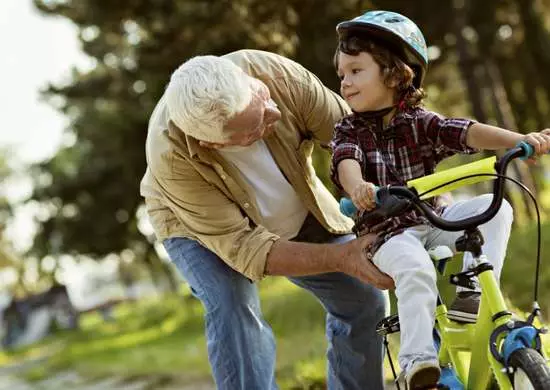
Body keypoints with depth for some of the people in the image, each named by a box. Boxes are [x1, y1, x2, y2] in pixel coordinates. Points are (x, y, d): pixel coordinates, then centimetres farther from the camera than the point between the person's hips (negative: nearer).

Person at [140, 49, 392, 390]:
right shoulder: (172, 157, -40)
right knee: (233, 309, -29)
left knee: (365, 298, 2)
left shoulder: (275, 73, -35)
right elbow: (242, 247, -36)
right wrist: (339, 257, -43)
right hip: (201, 226, -4)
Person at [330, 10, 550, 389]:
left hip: (434, 220, 3)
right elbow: (346, 162, -22)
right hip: (388, 232, -3)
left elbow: (469, 132, -12)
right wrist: (357, 188, -46)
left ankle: (473, 293, -19)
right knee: (415, 269, -33)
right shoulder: (350, 130, 0)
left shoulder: (419, 122, 2)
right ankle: (417, 358, -28)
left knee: (495, 207, -16)